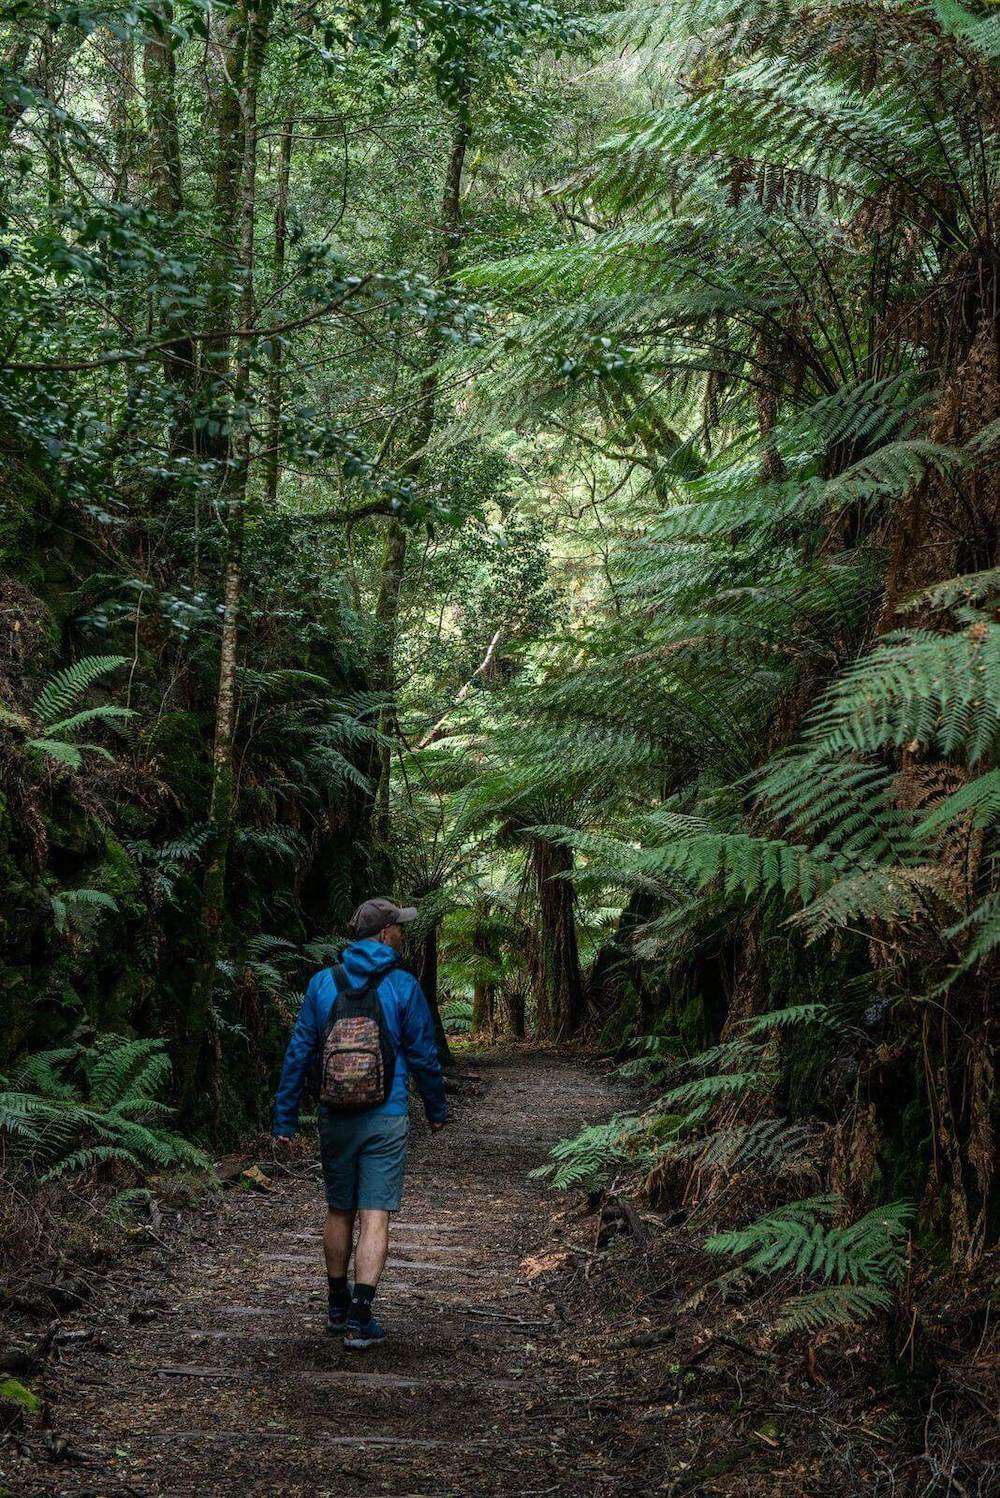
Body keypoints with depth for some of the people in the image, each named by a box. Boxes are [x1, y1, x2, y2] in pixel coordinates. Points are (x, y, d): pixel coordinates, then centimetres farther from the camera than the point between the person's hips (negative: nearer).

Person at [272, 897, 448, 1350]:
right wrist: (437, 1109, 13)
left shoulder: (322, 983, 1)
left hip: (335, 1118, 3)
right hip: (386, 1120, -3)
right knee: (375, 1218, -3)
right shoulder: (403, 986, -6)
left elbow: (298, 1053, 1)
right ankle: (359, 1320, -9)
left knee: (339, 1212, 17)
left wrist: (285, 1118, 7)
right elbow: (423, 1055, -1)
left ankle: (338, 1307, 30)